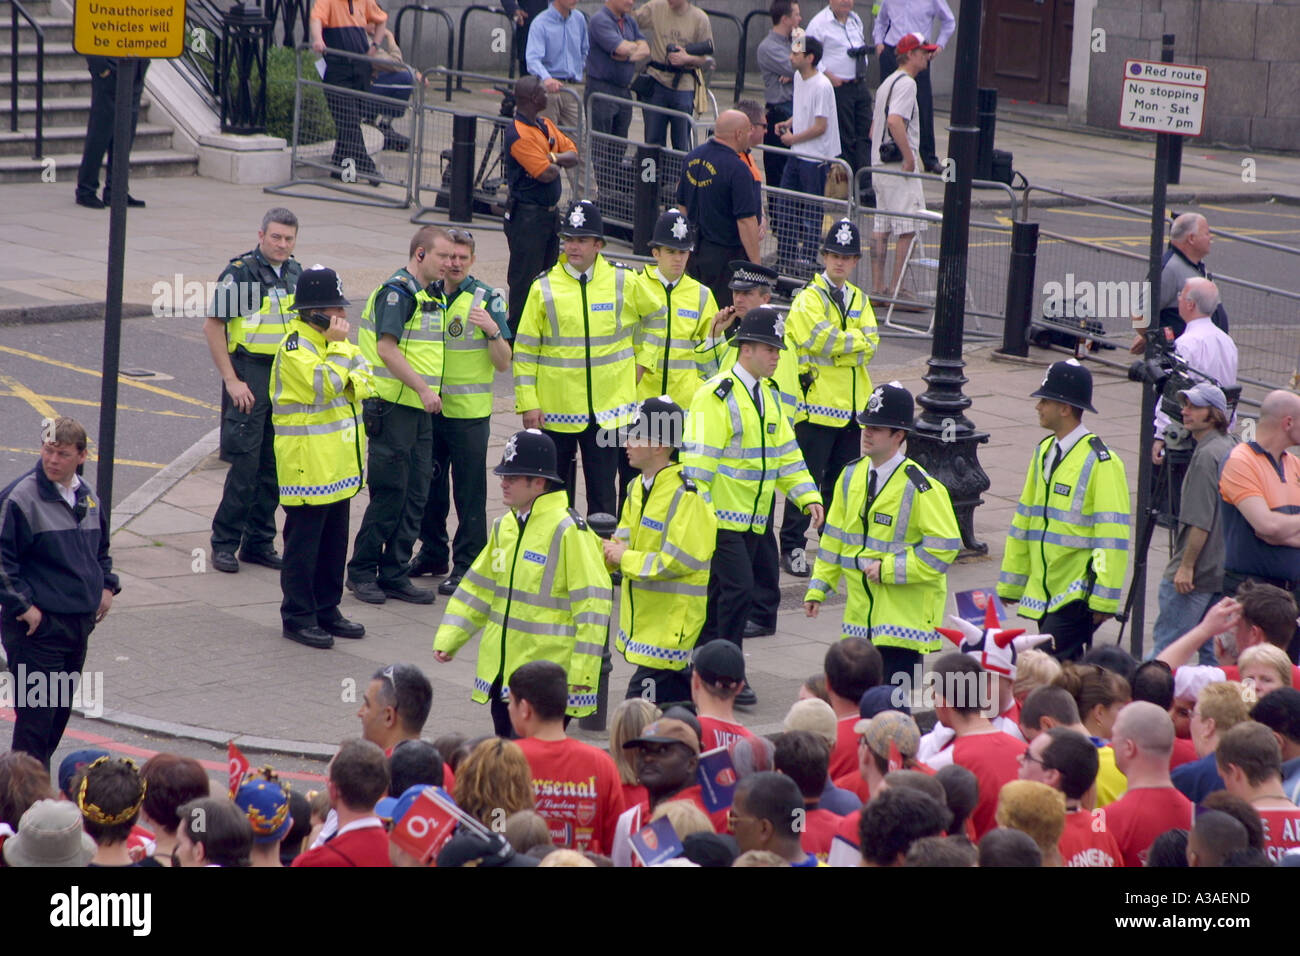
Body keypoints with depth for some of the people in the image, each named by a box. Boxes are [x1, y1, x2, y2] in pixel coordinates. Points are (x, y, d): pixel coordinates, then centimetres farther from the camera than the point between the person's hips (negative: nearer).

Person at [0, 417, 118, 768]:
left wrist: (107, 586, 12)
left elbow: (101, 550, 27)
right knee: (37, 714, -8)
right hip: (38, 623, -7)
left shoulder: (88, 496, 10)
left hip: (80, 621, 7)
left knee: (60, 710, 14)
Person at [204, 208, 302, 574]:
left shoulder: (298, 275, 10)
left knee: (274, 465, 8)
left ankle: (259, 542, 16)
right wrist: (231, 380, -14)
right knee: (245, 464, -7)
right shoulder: (239, 273, -9)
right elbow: (213, 327, -9)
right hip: (249, 374, -6)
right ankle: (224, 543, 2)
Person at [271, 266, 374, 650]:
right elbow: (324, 385, -26)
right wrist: (337, 346, -17)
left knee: (334, 541, 14)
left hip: (338, 466, 9)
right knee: (303, 542, -3)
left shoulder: (331, 341, 14)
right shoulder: (295, 348, -15)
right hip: (307, 465, -9)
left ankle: (327, 609, 23)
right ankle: (298, 615, 3)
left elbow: (364, 381, 10)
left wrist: (352, 381, -12)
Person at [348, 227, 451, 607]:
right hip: (392, 406, -9)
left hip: (420, 408, 9)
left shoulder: (432, 295, 17)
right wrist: (423, 389, -21)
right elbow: (387, 349, -20)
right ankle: (362, 571, 5)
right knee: (390, 493, -5)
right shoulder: (397, 291, -12)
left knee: (415, 495, 7)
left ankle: (394, 574, 13)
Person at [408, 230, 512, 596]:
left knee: (469, 490, -3)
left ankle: (467, 563, 2)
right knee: (429, 483, 12)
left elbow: (503, 363, -8)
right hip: (428, 407, 5)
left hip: (469, 412, -5)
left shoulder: (486, 298, -5)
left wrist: (493, 330, -24)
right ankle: (433, 553, 26)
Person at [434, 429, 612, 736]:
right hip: (501, 670, 8)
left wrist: (582, 672, -17)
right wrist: (448, 639, 11)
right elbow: (478, 587, 20)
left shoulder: (568, 530, -13)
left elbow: (592, 605, -15)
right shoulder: (505, 526, 11)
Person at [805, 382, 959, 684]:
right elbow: (835, 535, 16)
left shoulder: (919, 487, -14)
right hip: (861, 613, 6)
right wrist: (818, 587, 11)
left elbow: (944, 547, -16)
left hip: (904, 617, -6)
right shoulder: (852, 476, 7)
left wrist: (889, 569, -17)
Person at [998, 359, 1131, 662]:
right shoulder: (1043, 452, 13)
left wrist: (1103, 599, -18)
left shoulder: (1100, 462, -12)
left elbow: (1112, 537, -15)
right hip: (1044, 592, 8)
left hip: (1077, 595, -8)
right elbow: (1024, 520, 19)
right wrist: (1011, 583, 20)